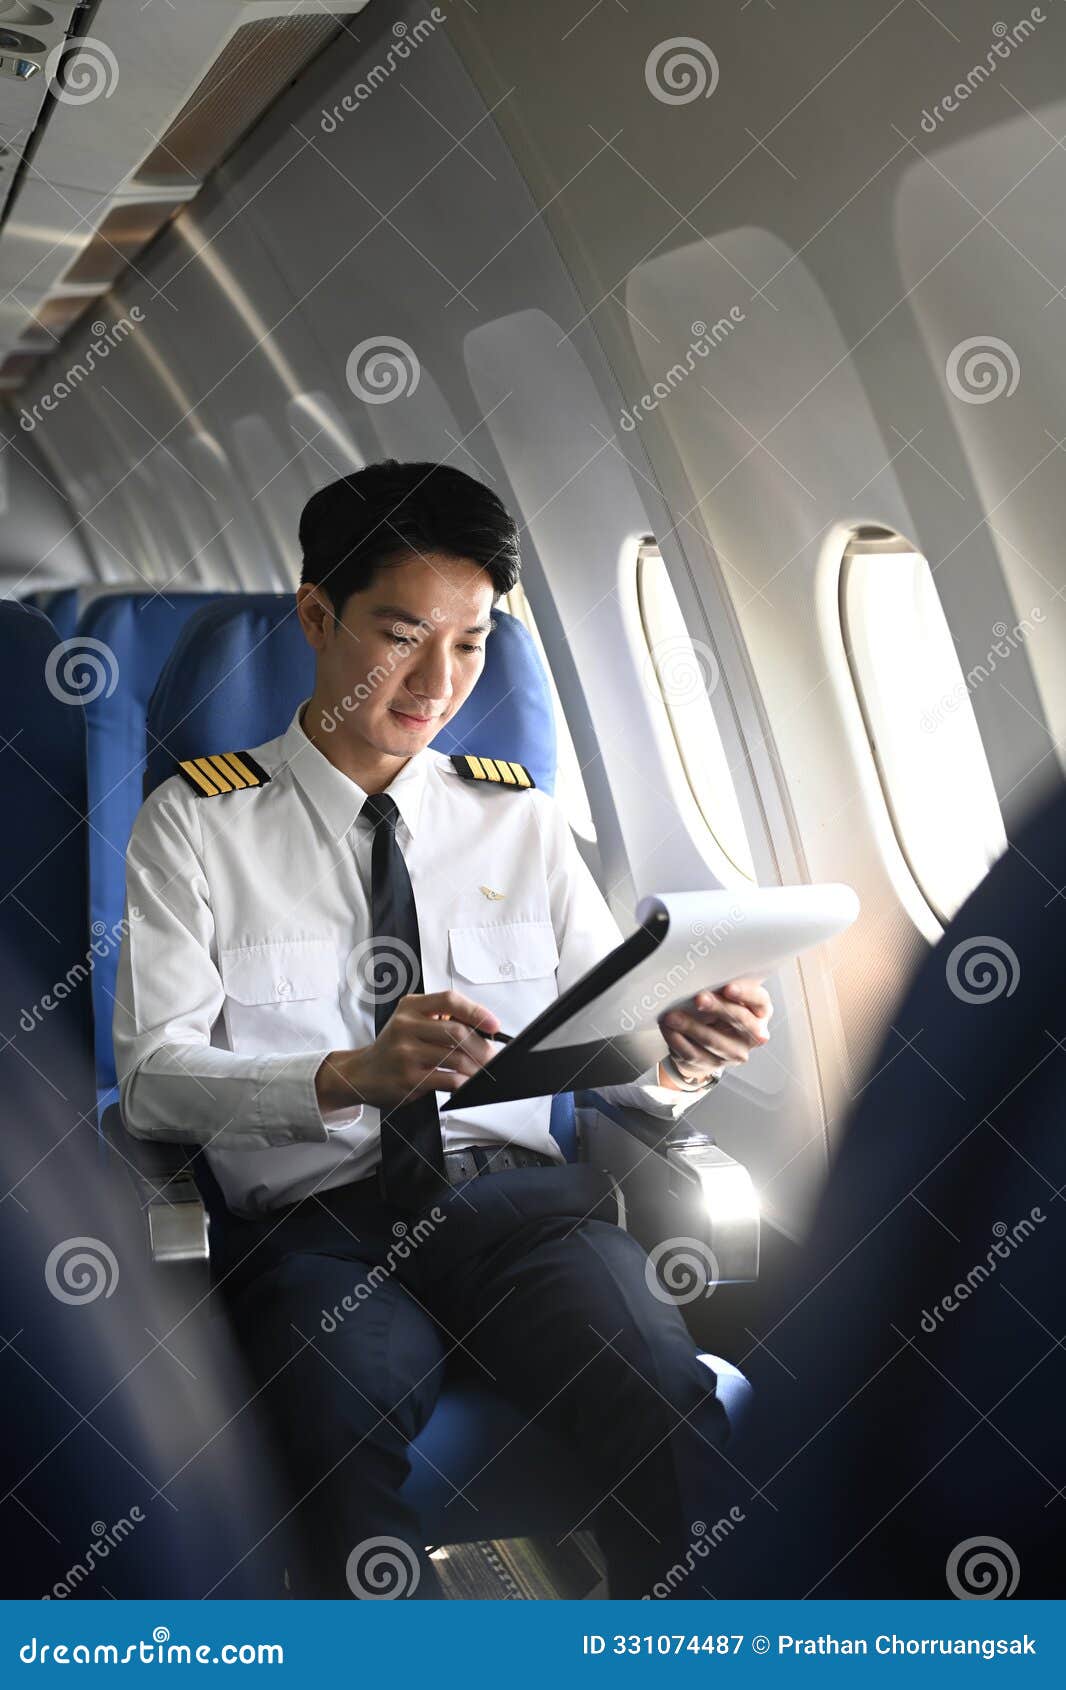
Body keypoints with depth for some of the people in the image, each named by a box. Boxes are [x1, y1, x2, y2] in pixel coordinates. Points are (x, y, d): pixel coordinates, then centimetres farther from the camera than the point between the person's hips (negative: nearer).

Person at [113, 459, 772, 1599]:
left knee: (664, 1400, -27)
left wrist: (681, 1051, -15)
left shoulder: (519, 816, 15)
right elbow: (152, 1078, -4)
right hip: (316, 1217, -2)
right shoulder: (196, 822, 6)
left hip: (518, 1193, 3)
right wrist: (354, 1075, -22)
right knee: (349, 1445, -34)